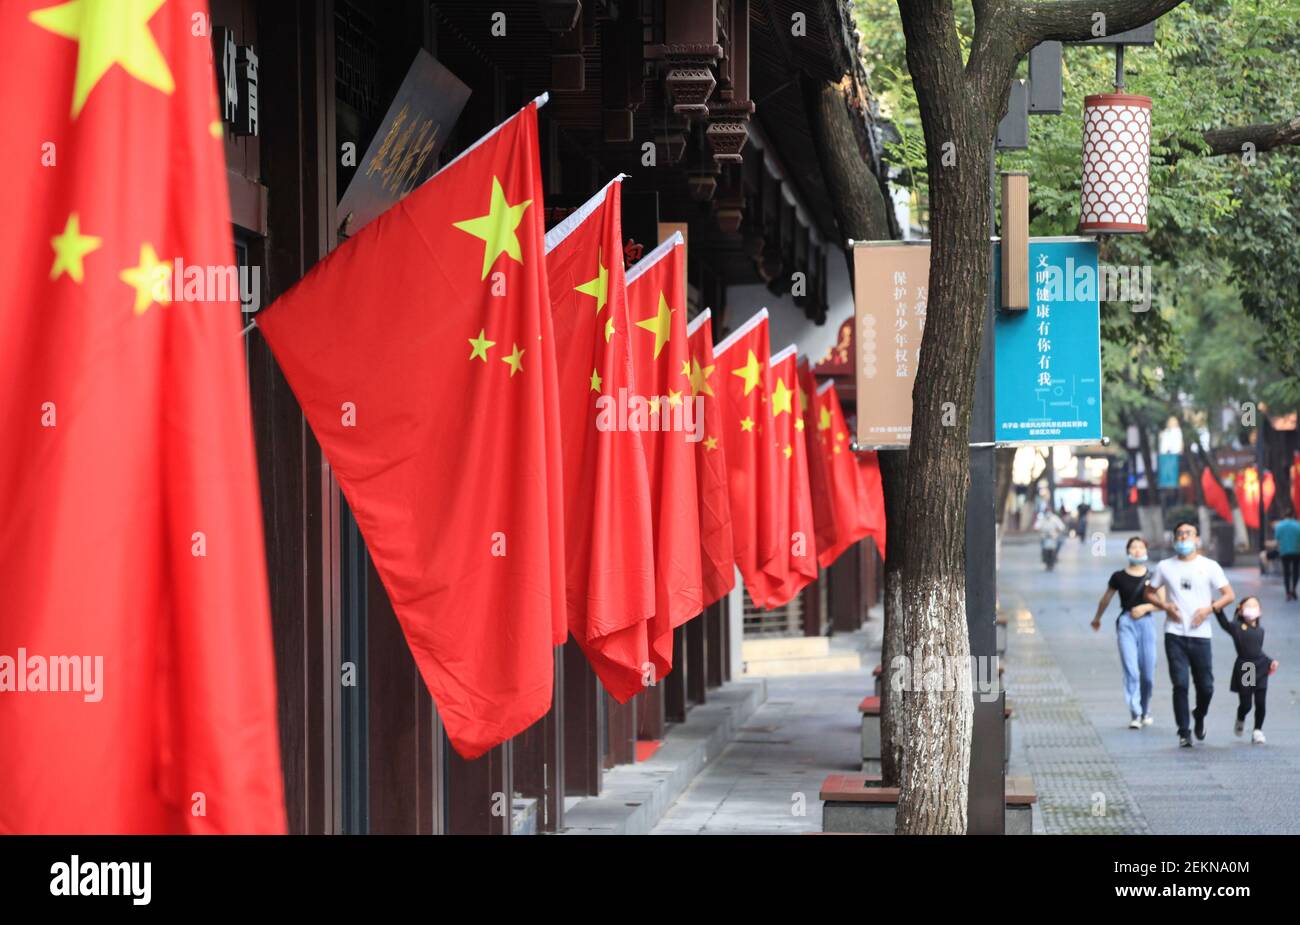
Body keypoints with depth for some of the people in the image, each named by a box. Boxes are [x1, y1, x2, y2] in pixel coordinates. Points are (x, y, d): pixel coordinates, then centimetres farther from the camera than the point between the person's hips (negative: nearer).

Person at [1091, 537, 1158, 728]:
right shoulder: (1119, 577, 2)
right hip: (1126, 623, -1)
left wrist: (1146, 607, -13)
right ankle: (1135, 715, -10)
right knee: (1131, 671, -11)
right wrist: (1097, 618, 27)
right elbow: (1106, 599, 16)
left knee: (1148, 673, 5)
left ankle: (1146, 711, 28)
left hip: (1146, 621, 1)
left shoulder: (1152, 577, 3)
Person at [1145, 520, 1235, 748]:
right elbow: (1149, 593, 16)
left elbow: (1229, 595, 4)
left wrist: (1210, 608, -12)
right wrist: (1165, 605, -4)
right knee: (1180, 684, -7)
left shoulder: (1209, 566, 4)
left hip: (1200, 634, 0)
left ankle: (1199, 717, 33)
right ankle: (1184, 732, 0)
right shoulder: (1165, 567, 7)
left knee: (1205, 686, 3)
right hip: (1175, 635, 0)